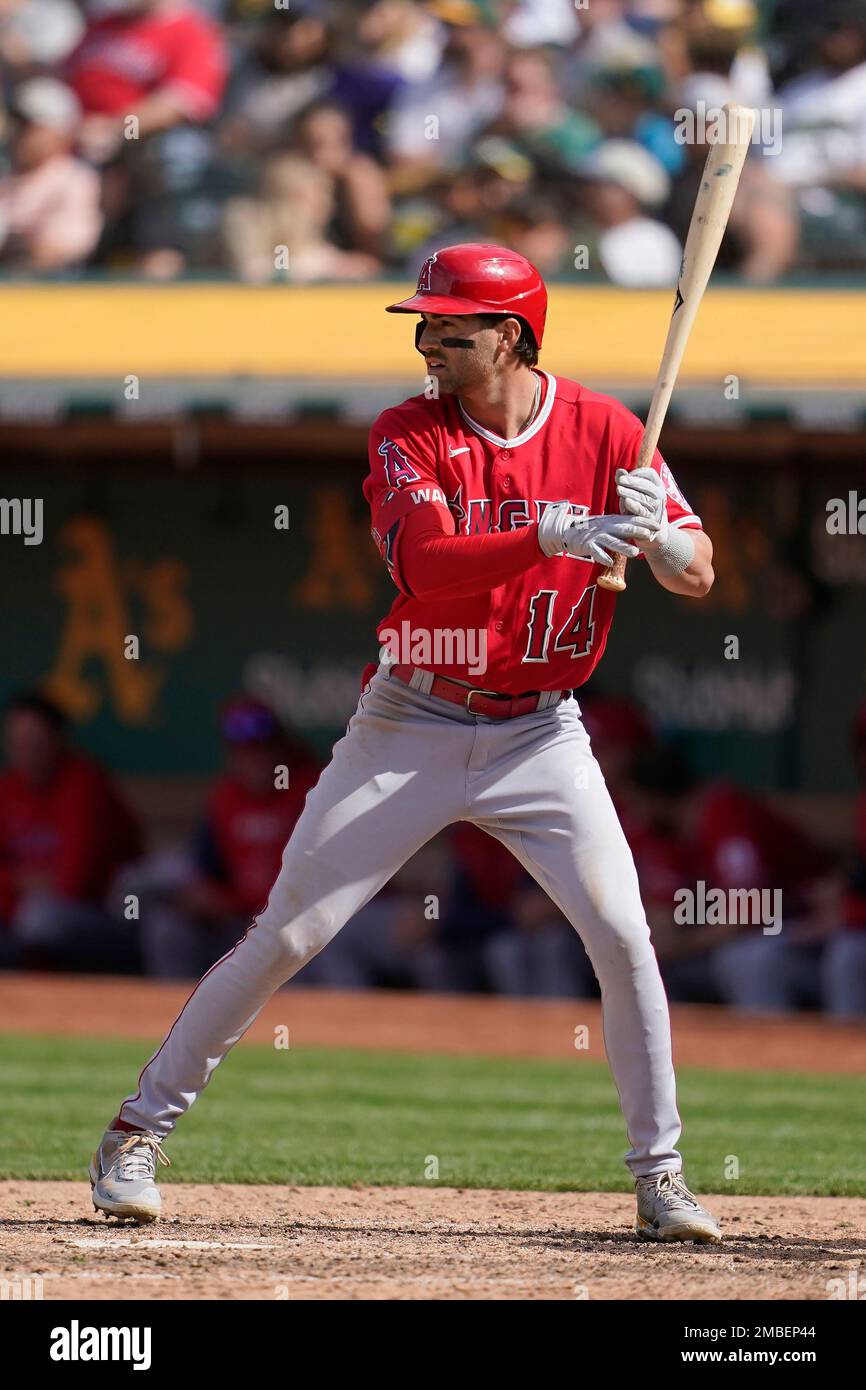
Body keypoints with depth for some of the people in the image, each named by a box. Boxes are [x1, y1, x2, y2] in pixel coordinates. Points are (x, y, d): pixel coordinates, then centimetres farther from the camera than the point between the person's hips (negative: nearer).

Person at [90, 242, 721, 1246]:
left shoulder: (602, 429, -4)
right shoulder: (407, 436, -8)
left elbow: (699, 576, -7)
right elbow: (426, 564, -25)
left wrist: (657, 535, -31)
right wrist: (557, 536, -39)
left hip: (538, 736, 1)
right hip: (409, 731, -1)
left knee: (622, 936, -11)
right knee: (287, 932, -2)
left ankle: (659, 1174, 3)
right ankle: (142, 1127, 10)